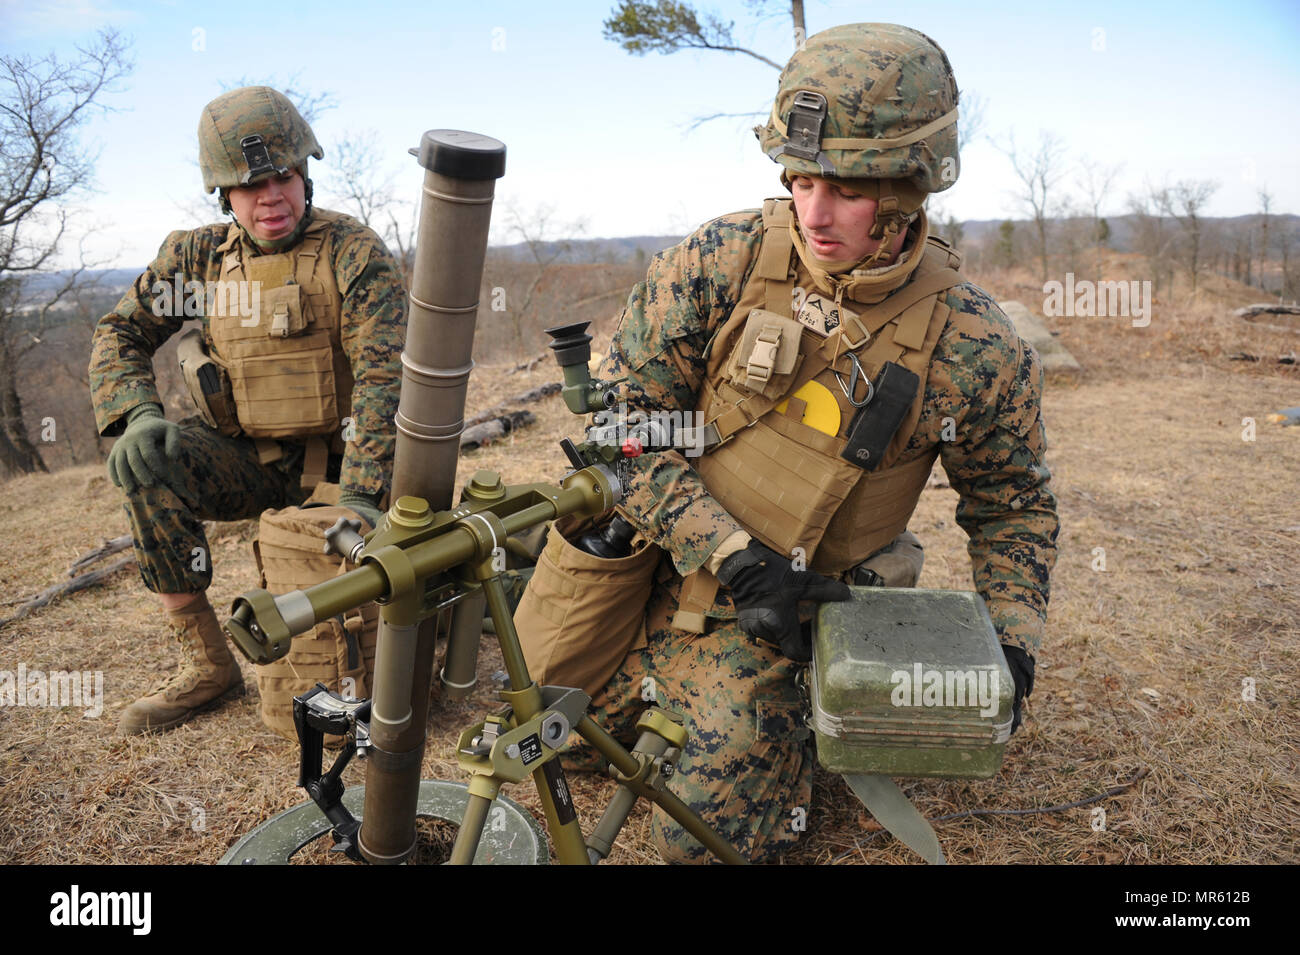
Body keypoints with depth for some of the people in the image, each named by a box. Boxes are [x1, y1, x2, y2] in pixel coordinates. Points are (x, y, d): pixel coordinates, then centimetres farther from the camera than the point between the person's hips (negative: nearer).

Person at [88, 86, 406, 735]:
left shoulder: (353, 251, -11)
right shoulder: (198, 255, 3)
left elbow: (383, 370, -22)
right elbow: (120, 332, 8)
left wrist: (358, 495, -34)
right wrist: (138, 415, -15)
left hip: (339, 458, -3)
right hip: (252, 461, 3)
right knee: (151, 466, -22)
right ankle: (205, 664, -12)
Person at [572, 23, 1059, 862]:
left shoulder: (977, 350, -14)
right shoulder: (720, 262, -16)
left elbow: (1013, 508, 4)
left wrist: (1012, 645, -9)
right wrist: (730, 559, -21)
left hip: (781, 618, -2)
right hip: (648, 567, 2)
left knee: (712, 837, -5)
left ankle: (805, 733, 25)